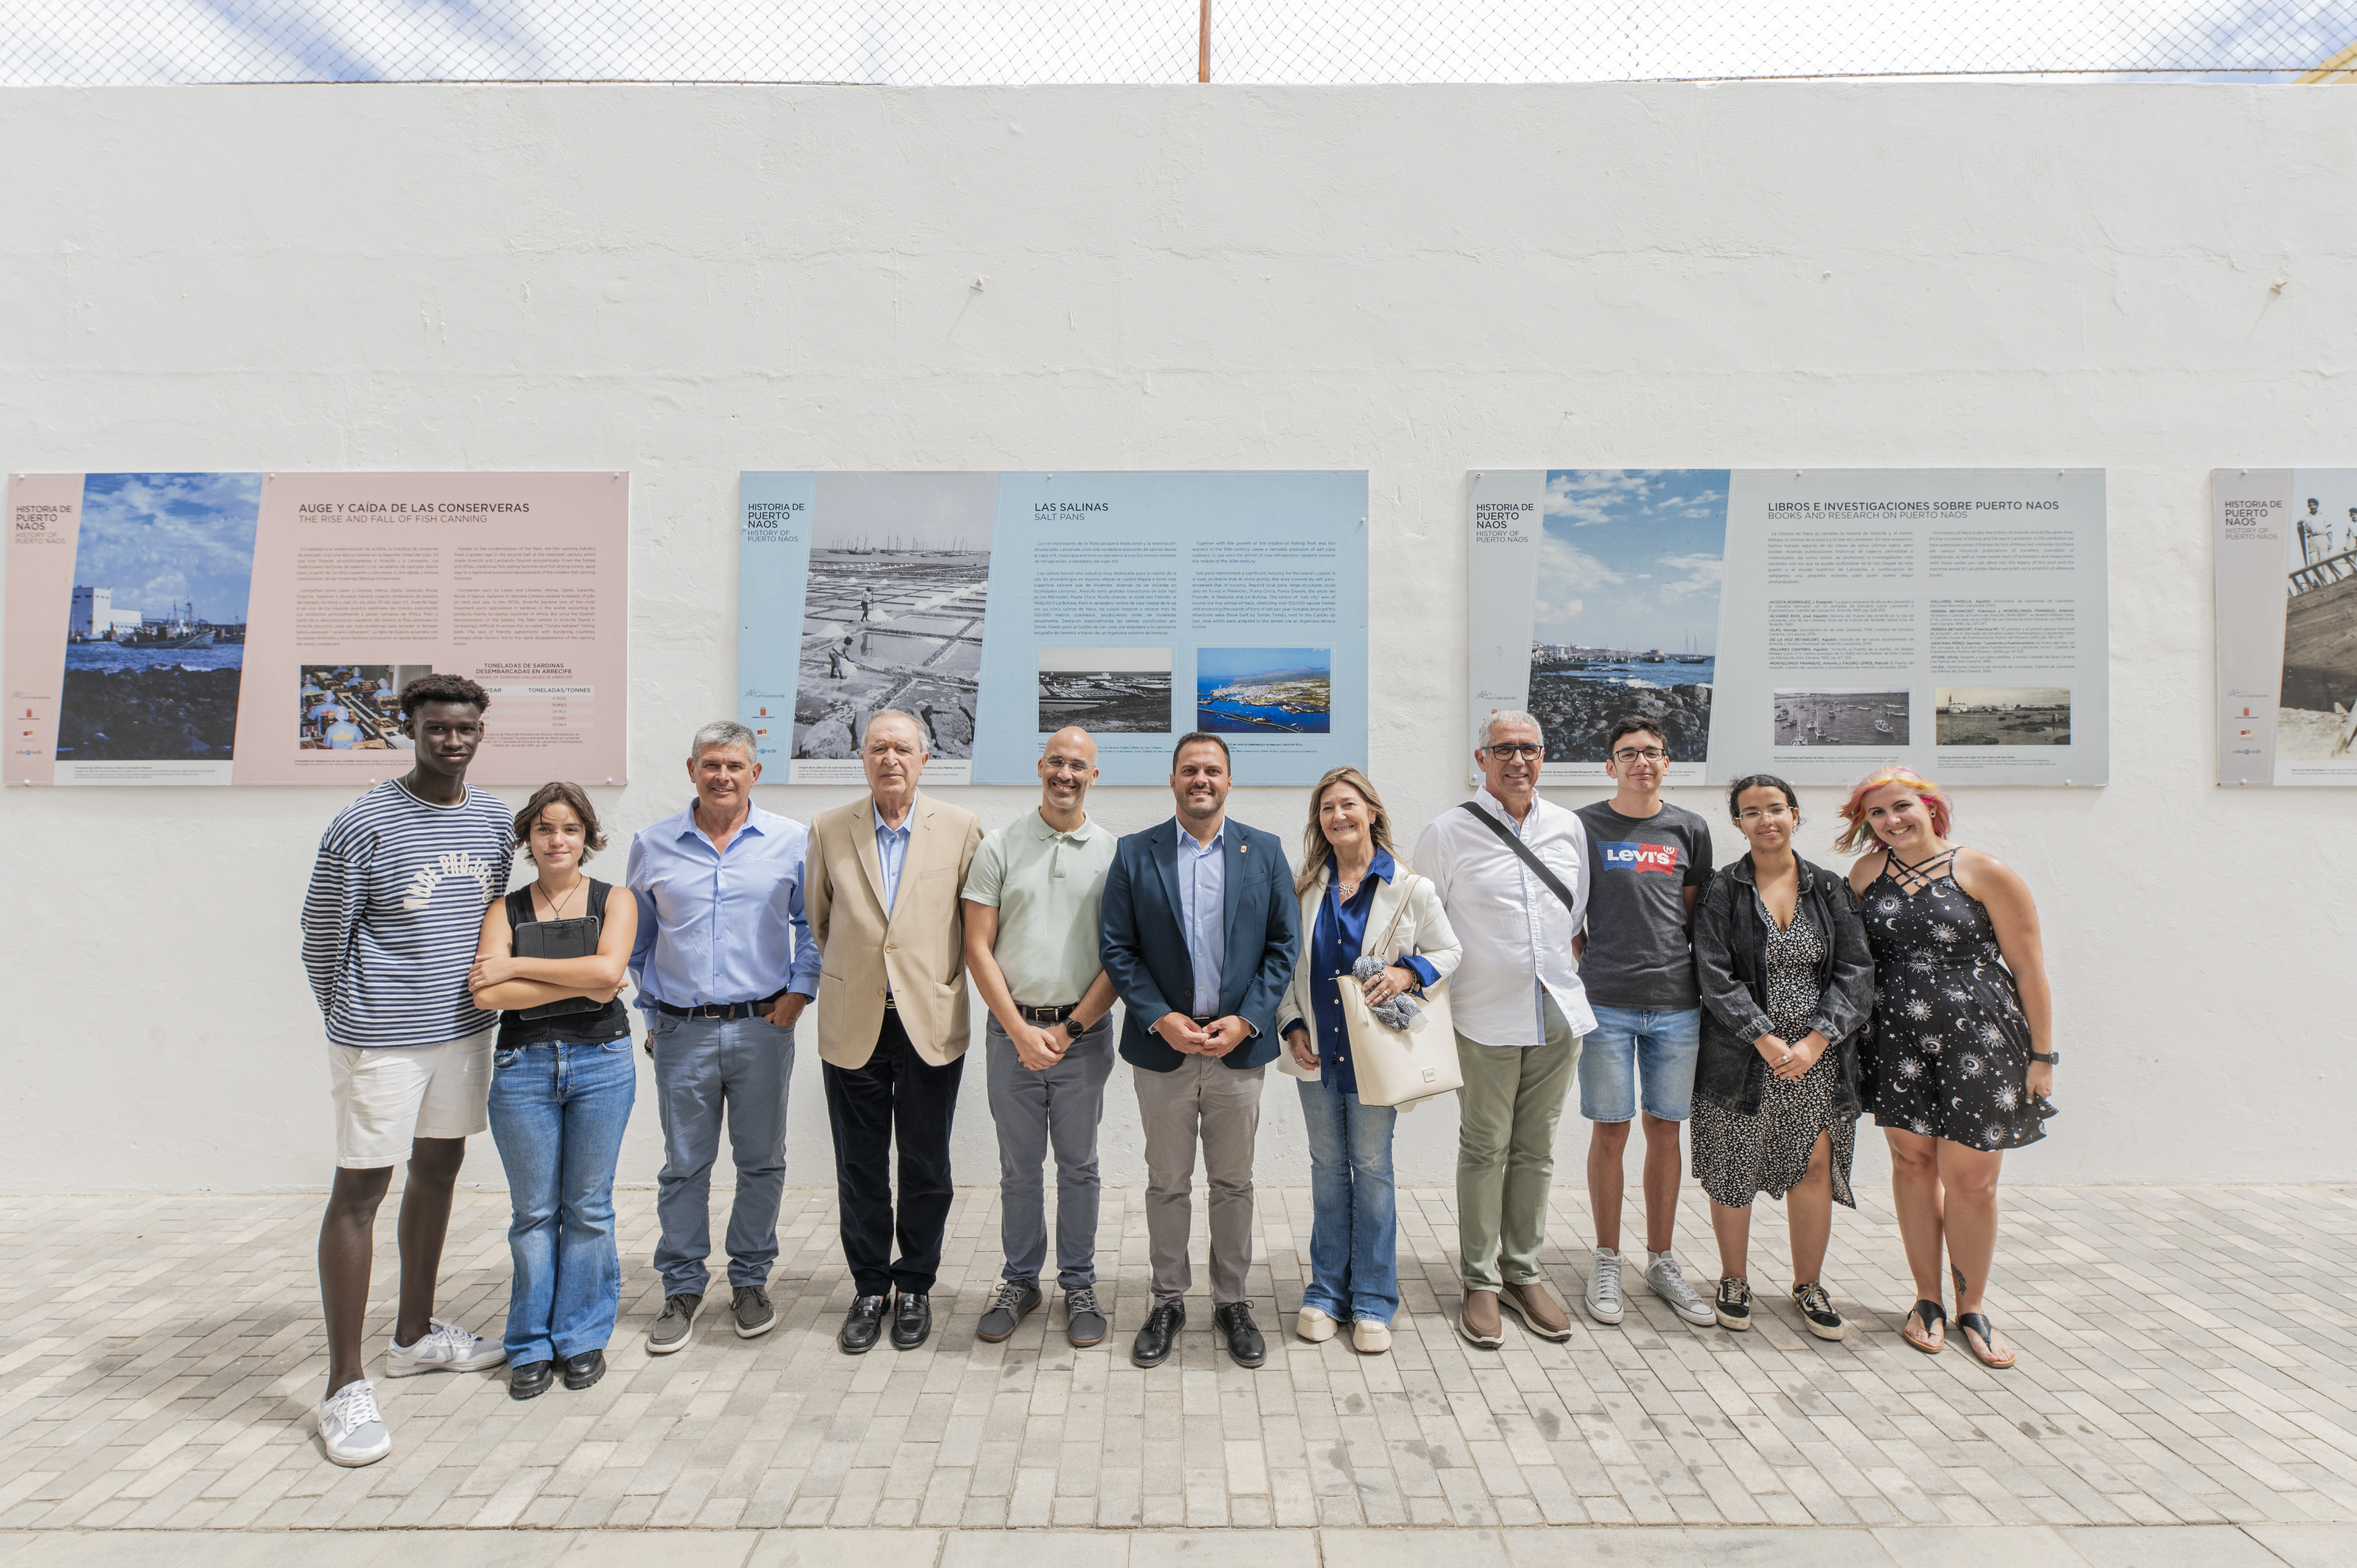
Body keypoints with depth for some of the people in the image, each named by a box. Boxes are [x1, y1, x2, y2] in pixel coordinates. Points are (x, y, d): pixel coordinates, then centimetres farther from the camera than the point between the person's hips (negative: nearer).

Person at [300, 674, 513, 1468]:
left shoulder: (494, 819, 4)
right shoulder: (364, 824, -13)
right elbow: (321, 937, -4)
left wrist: (479, 990, 16)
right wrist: (355, 1020, 5)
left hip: (465, 1027, 6)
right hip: (381, 1038, -6)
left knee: (439, 1169, 16)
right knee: (360, 1190, 1)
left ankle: (415, 1334, 34)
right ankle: (345, 1386, 11)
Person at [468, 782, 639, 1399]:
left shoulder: (615, 900, 3)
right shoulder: (505, 909, 5)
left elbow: (609, 970, -15)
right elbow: (487, 994, -10)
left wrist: (517, 966, -11)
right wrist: (580, 986, -13)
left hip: (602, 1063, -1)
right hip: (524, 1066, 1)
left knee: (588, 1207, 7)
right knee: (533, 1210, 8)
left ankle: (583, 1337, 22)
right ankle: (531, 1346, 23)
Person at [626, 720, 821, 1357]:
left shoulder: (791, 841, 0)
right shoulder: (653, 846, 5)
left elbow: (813, 925, 7)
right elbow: (637, 940, 13)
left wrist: (800, 990, -3)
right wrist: (650, 1014, 9)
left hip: (762, 1027, 0)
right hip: (682, 1033, 1)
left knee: (762, 1162, 9)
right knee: (684, 1167, 9)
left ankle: (750, 1281, 27)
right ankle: (683, 1289, 25)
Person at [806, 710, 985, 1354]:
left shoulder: (961, 829, -3)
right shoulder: (828, 830, 1)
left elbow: (978, 920, 5)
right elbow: (819, 920, 13)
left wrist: (945, 985, 5)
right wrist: (846, 977, 12)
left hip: (931, 1025, -1)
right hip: (853, 1028, 1)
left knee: (926, 1168, 10)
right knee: (860, 1171, 11)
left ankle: (915, 1287, 29)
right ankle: (869, 1289, 29)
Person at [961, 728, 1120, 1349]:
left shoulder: (1113, 853, 1)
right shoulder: (999, 847, 1)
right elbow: (978, 949, -1)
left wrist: (1071, 1028, -8)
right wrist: (1020, 1030, -8)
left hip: (1084, 1034, 0)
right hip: (1012, 1030, 0)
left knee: (1079, 1166, 10)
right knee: (1019, 1168, 11)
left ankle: (1079, 1286, 26)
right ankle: (1020, 1281, 28)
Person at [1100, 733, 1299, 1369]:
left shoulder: (1265, 852, 3)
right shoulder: (1134, 853, 1)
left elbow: (1284, 944, 1)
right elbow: (1118, 948, -2)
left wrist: (1246, 1020, -9)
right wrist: (1161, 1019, -12)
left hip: (1240, 1046, 1)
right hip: (1163, 1046, 0)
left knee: (1234, 1183, 13)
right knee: (1167, 1184, 11)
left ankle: (1231, 1301, 30)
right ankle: (1168, 1301, 29)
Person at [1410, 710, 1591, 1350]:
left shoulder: (1569, 829, 7)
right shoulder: (1449, 834, -6)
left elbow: (1578, 915, 18)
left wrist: (1574, 987, 17)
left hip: (1558, 1014, 4)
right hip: (1485, 1019, -4)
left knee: (1536, 1149, 13)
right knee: (1485, 1151, 5)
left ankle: (1523, 1272, 28)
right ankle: (1480, 1283, 19)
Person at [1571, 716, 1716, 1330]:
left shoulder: (1690, 829, 8)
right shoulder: (1583, 826, 1)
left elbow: (1694, 911, 14)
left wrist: (1698, 971, 6)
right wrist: (1592, 959, -1)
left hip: (1676, 1002, 3)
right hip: (1606, 1002, -2)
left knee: (1665, 1130, 11)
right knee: (1611, 1131, 4)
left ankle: (1662, 1260, 25)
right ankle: (1607, 1261, 18)